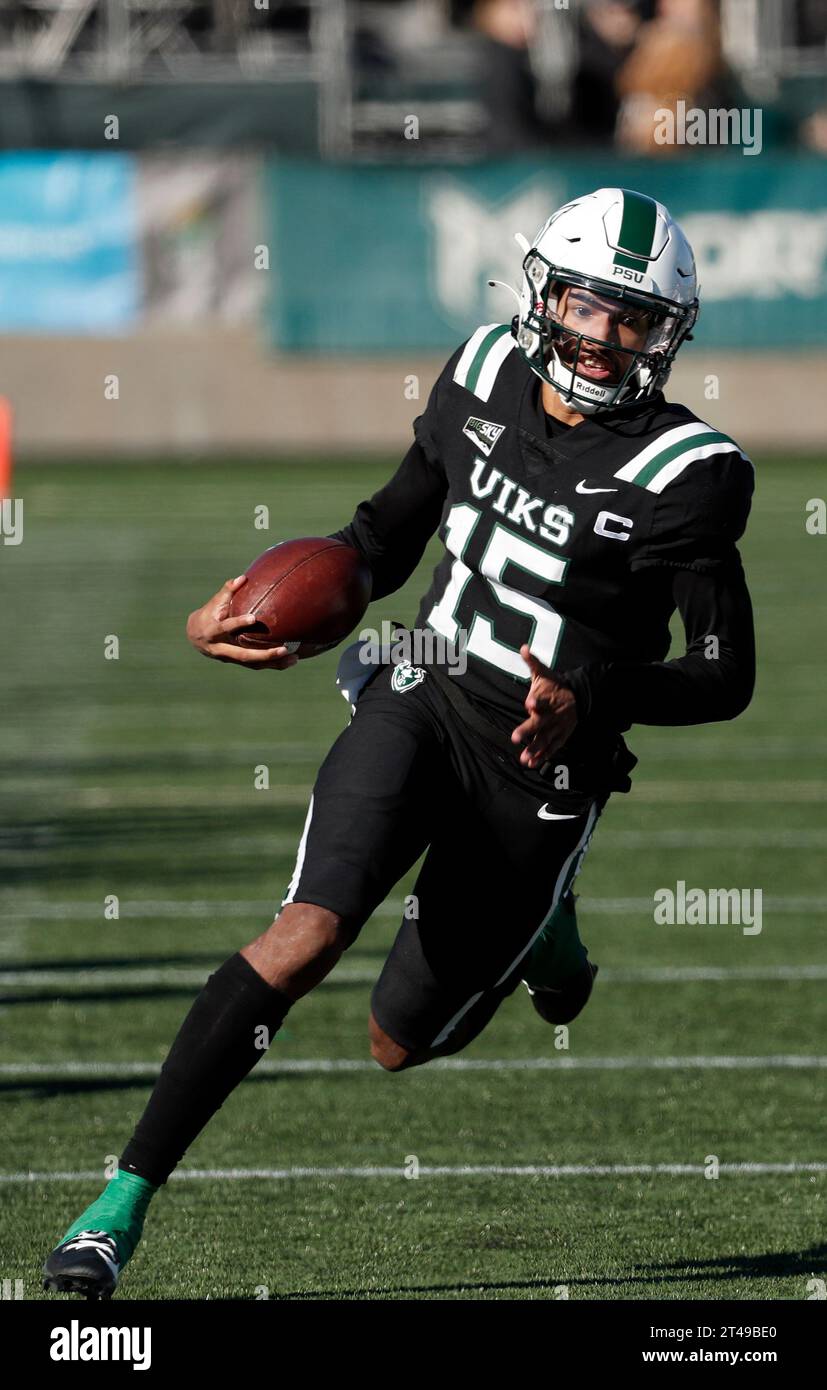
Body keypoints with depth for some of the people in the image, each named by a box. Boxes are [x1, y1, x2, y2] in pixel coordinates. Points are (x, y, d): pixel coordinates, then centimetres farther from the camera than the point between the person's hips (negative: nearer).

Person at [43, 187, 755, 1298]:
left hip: (537, 768, -2)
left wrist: (590, 697, -24)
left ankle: (540, 926, 39)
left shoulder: (682, 474, -12)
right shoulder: (483, 377, 2)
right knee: (308, 934, -23)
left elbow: (727, 679, -9)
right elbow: (389, 536, 16)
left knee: (402, 1042, 6)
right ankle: (125, 1201, -21)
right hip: (421, 704, 2)